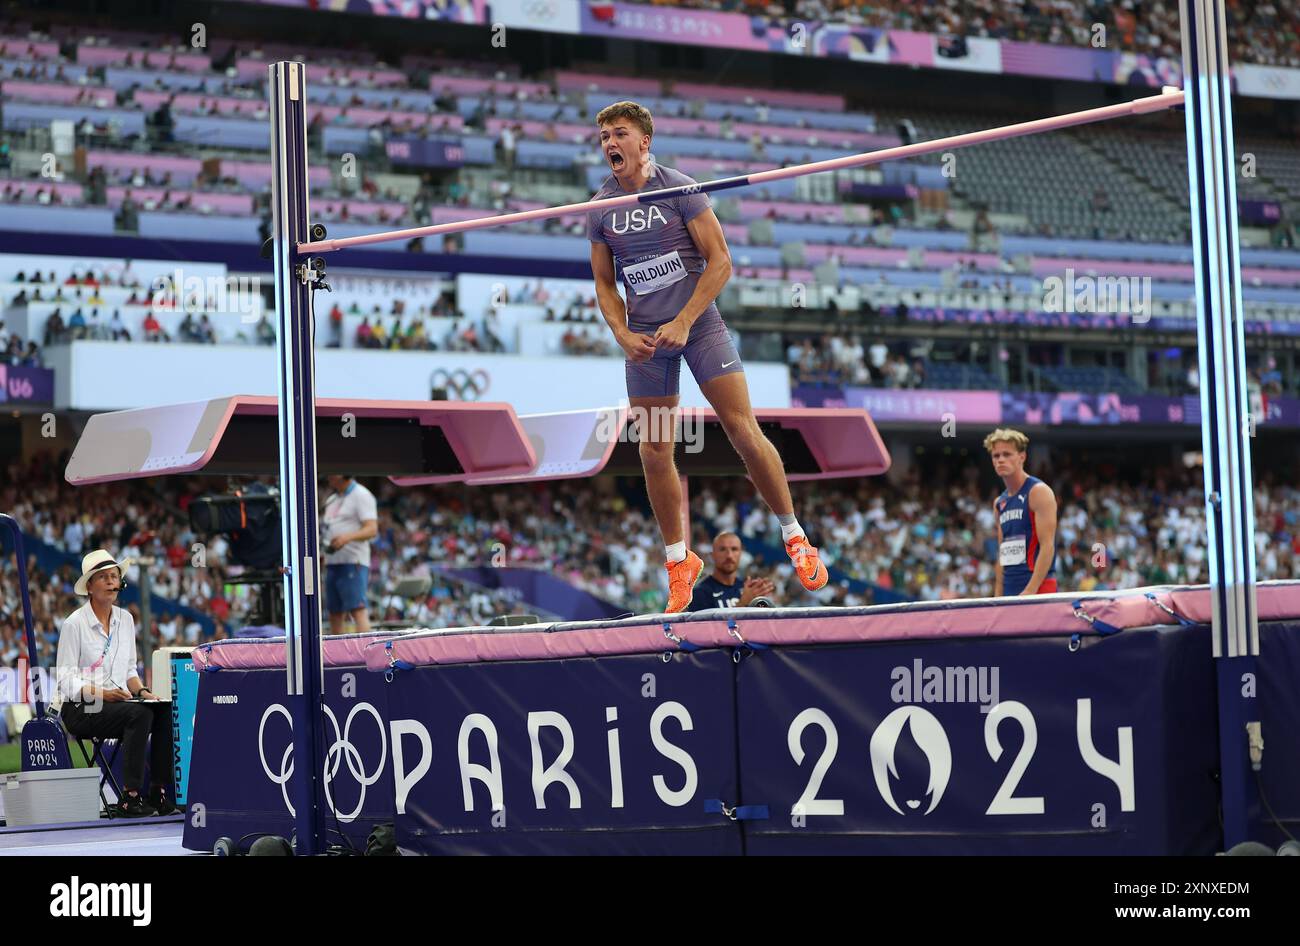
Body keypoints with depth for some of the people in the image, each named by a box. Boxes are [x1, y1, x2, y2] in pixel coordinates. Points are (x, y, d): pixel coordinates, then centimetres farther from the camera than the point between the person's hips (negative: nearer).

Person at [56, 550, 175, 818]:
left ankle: (160, 792, -23)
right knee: (139, 714, -33)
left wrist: (141, 691, -1)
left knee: (165, 711, -23)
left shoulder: (125, 619, 12)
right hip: (81, 709, -6)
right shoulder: (74, 623, -7)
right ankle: (129, 798, -32)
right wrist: (101, 694, -23)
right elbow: (66, 681, -9)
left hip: (117, 702, 6)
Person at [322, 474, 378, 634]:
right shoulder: (332, 500, 21)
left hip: (353, 562, -8)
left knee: (357, 610, -17)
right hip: (332, 563, 8)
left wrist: (347, 537, -29)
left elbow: (372, 529, -14)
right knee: (334, 613, 7)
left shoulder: (361, 495, -4)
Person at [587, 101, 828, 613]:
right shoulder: (599, 210, 5)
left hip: (699, 325, -3)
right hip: (644, 338, 3)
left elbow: (719, 261, -7)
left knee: (743, 430, -10)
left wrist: (683, 322, -15)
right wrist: (623, 335, -5)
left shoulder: (680, 188, -6)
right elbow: (604, 283, 12)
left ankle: (795, 537, 3)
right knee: (654, 452, -1)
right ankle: (679, 560, 12)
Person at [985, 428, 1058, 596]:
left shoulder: (1038, 492, -5)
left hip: (1038, 588, -7)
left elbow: (1047, 546, -13)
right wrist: (998, 595, 13)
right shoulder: (999, 503, 17)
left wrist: (1030, 590, -21)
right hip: (1010, 592, 7)